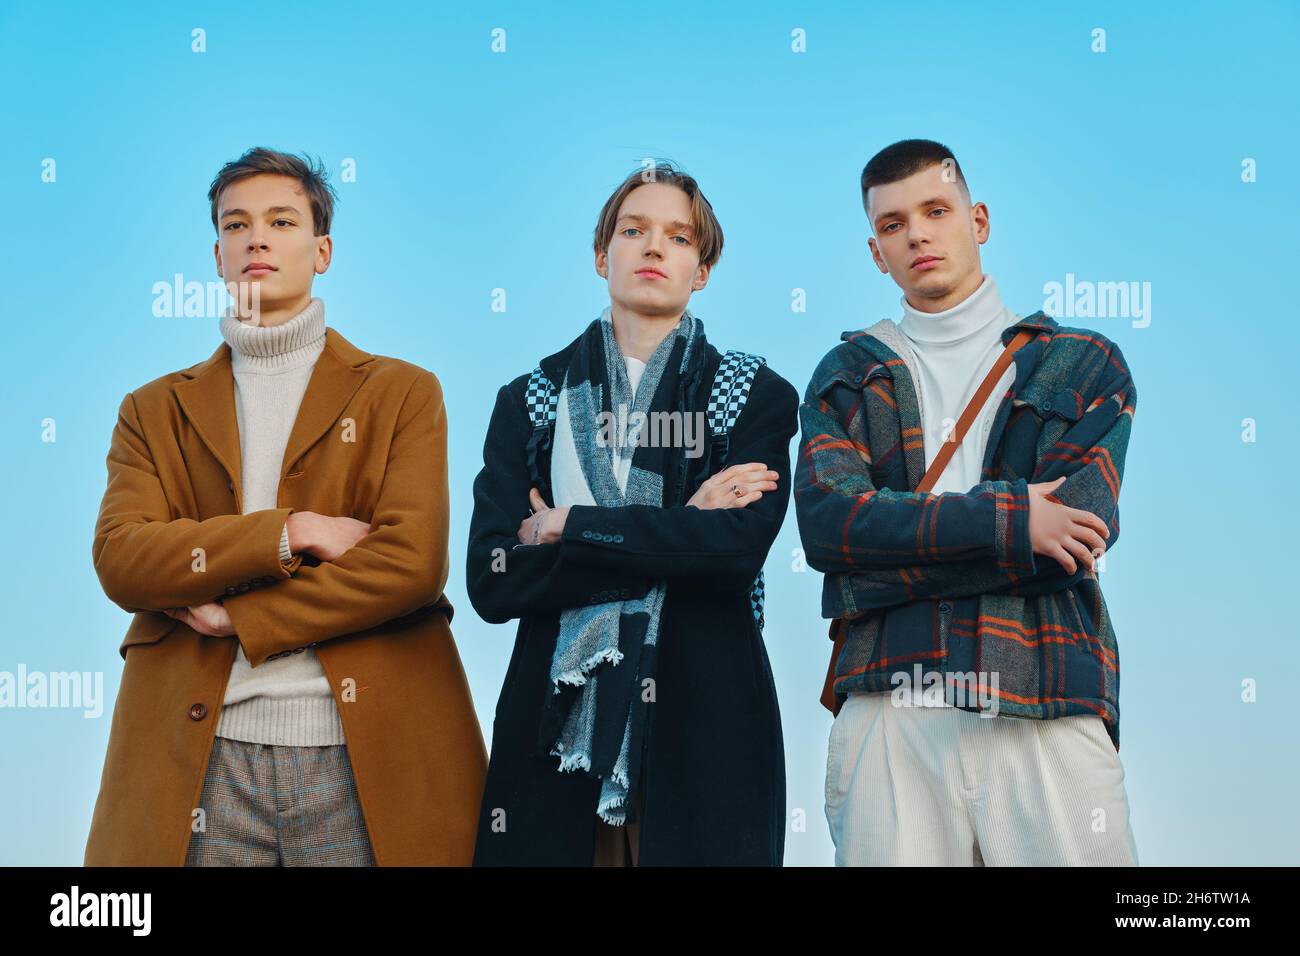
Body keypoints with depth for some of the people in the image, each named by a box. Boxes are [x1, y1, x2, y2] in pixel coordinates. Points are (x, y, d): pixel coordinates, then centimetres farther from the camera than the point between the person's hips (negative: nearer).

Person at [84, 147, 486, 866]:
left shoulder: (403, 393, 8)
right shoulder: (155, 410, 14)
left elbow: (414, 562, -6)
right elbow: (119, 560, -2)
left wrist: (234, 617, -8)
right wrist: (291, 532, -12)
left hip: (362, 757, -1)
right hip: (198, 766, 2)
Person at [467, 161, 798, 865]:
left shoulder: (756, 396, 6)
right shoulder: (530, 403, 9)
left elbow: (740, 544, -14)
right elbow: (491, 582, -5)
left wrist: (566, 529, -9)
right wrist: (678, 532, -10)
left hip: (705, 722, -1)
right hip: (554, 726, 1)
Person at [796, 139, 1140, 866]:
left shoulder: (1087, 366, 12)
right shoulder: (848, 375, 15)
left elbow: (1078, 531, -5)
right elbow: (826, 523, -3)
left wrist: (880, 569, -7)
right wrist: (1007, 519, -12)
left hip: (1050, 718, 0)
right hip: (889, 715, 1)